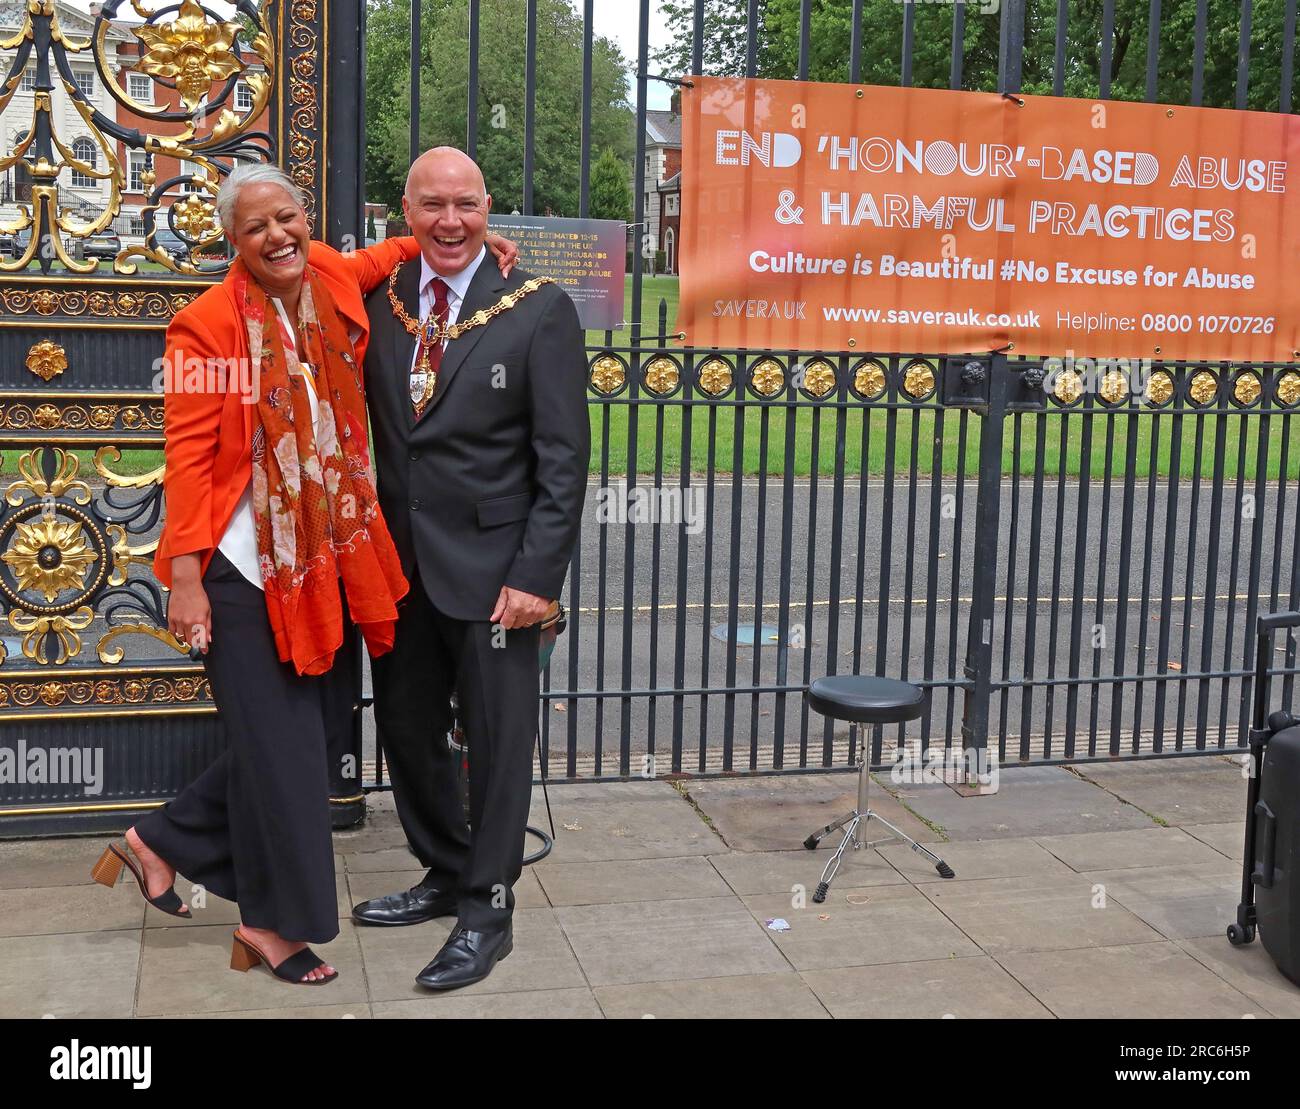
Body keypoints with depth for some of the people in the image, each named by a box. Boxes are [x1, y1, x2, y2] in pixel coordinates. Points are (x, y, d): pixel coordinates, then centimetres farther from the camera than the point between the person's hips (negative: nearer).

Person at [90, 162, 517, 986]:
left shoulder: (336, 283, 4)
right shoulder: (207, 324, -11)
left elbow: (381, 258, 28)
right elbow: (188, 459, -12)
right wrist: (184, 577, -16)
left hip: (331, 562, 7)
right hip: (246, 570, -6)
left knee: (324, 726, 14)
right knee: (280, 745, 2)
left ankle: (164, 842, 32)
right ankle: (276, 924, 23)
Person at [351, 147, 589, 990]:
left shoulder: (539, 311, -8)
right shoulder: (379, 303, 4)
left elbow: (564, 457, -10)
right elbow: (371, 430, 9)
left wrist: (537, 575, -15)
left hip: (491, 564, -5)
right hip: (400, 562, 5)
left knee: (497, 738, 5)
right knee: (405, 726, 15)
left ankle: (487, 911, 20)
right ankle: (446, 874, 35)